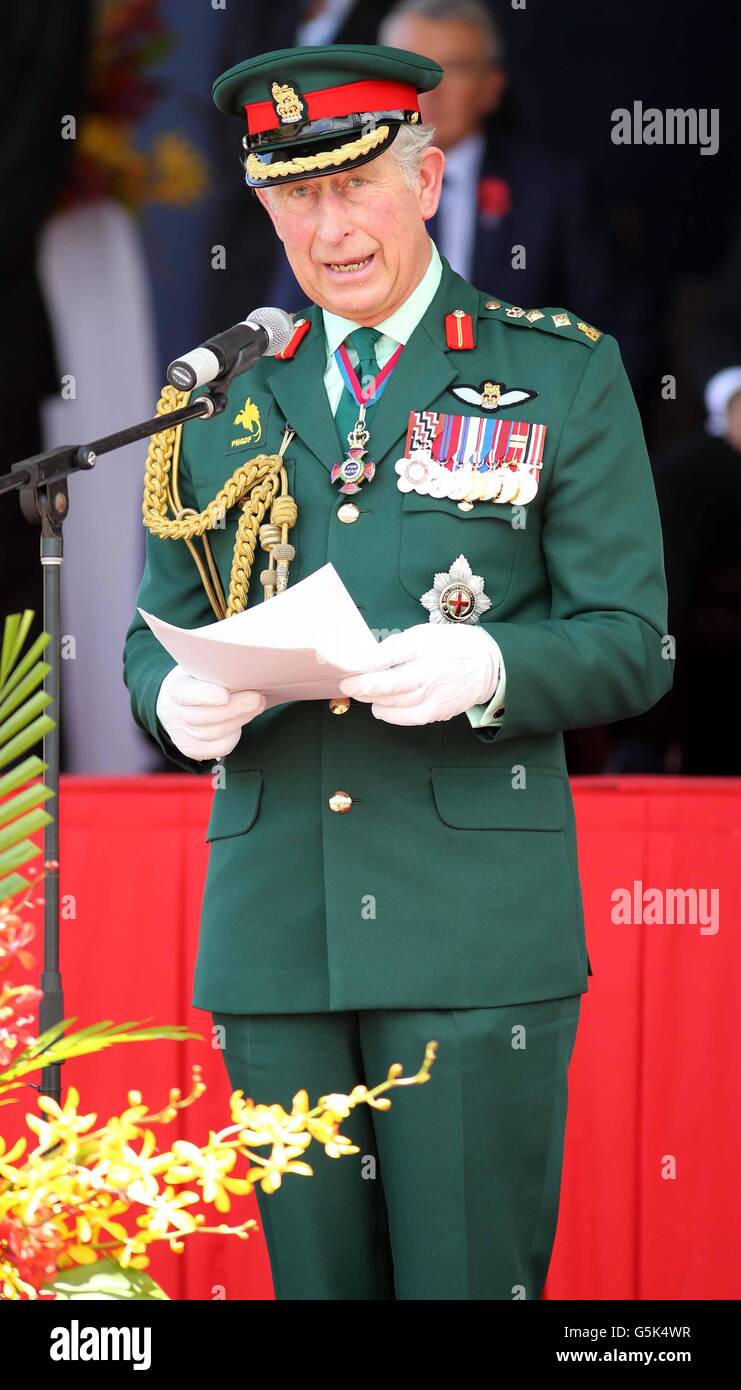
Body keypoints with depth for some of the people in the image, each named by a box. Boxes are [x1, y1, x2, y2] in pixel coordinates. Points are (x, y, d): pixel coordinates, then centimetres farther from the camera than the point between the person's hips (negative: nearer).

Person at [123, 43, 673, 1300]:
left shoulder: (564, 377, 5)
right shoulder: (222, 399, 15)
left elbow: (629, 643, 1)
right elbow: (155, 632, 17)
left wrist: (488, 670, -20)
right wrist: (179, 700, -7)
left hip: (475, 925, -3)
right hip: (273, 932, 3)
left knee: (471, 1278, -6)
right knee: (315, 1278, 5)